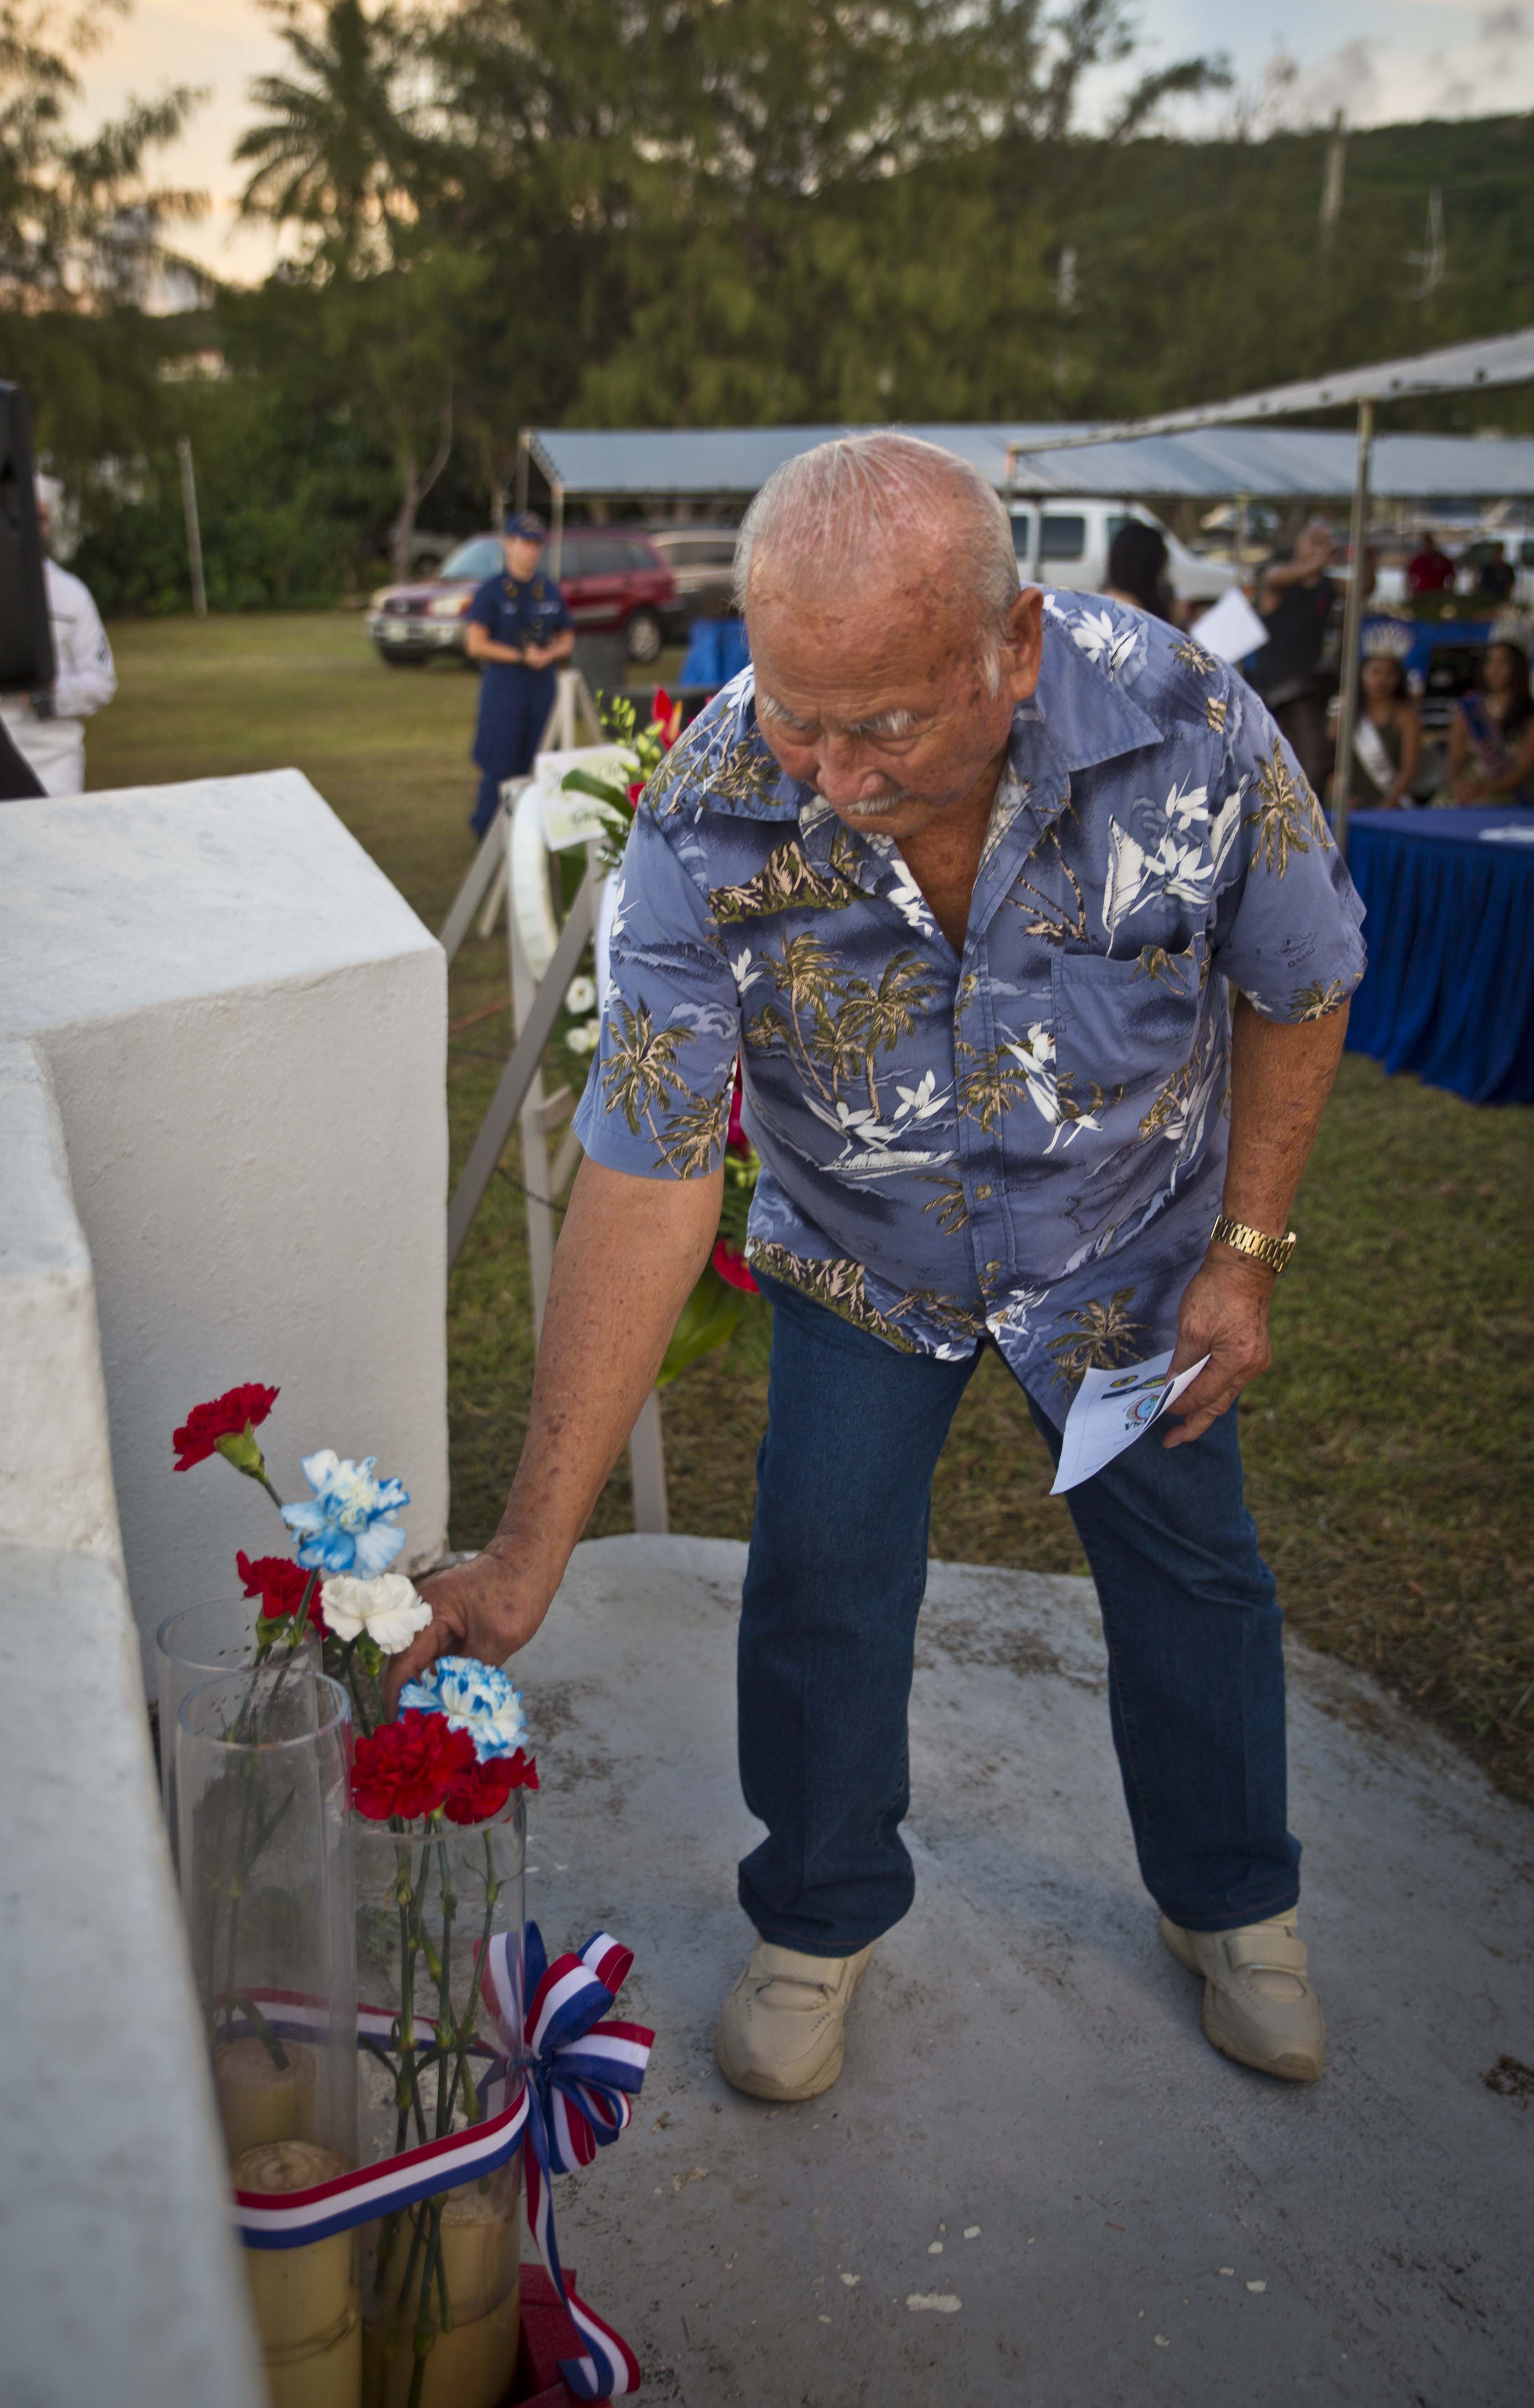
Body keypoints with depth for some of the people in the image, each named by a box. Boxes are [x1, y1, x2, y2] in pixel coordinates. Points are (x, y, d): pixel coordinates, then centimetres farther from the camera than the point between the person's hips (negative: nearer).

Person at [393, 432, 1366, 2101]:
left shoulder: (1190, 733, -32)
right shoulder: (704, 829, -32)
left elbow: (1298, 989, -11)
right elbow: (646, 1177, -31)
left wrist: (1246, 1256, -9)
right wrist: (529, 1555, -32)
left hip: (1130, 1249, 1)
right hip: (860, 1260, 0)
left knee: (1189, 1571, 13)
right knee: (820, 1591, 3)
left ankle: (1230, 1903, 41)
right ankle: (817, 1920, 32)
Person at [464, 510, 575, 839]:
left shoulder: (550, 590, 12)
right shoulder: (492, 591, -3)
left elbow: (567, 639, 16)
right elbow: (475, 644, -8)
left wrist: (550, 654, -7)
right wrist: (522, 657, -14)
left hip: (543, 686, 5)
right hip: (503, 688, -5)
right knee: (500, 769, -5)